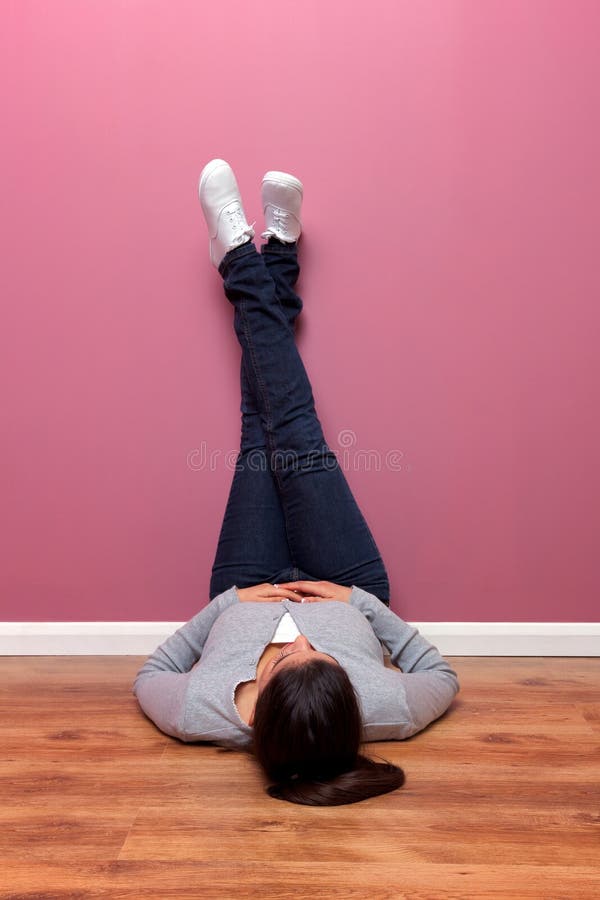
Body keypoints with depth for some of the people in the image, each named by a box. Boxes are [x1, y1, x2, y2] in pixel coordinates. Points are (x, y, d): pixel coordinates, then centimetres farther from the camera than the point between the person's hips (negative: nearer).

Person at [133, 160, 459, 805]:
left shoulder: (204, 716, -42)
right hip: (350, 589, 0)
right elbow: (441, 676, -18)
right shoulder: (379, 713, -41)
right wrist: (361, 601, -25)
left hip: (242, 593, 0)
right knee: (297, 440, -5)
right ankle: (274, 255, 18)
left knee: (260, 445, 2)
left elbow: (149, 677, -18)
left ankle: (242, 260, 24)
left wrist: (231, 599, -24)